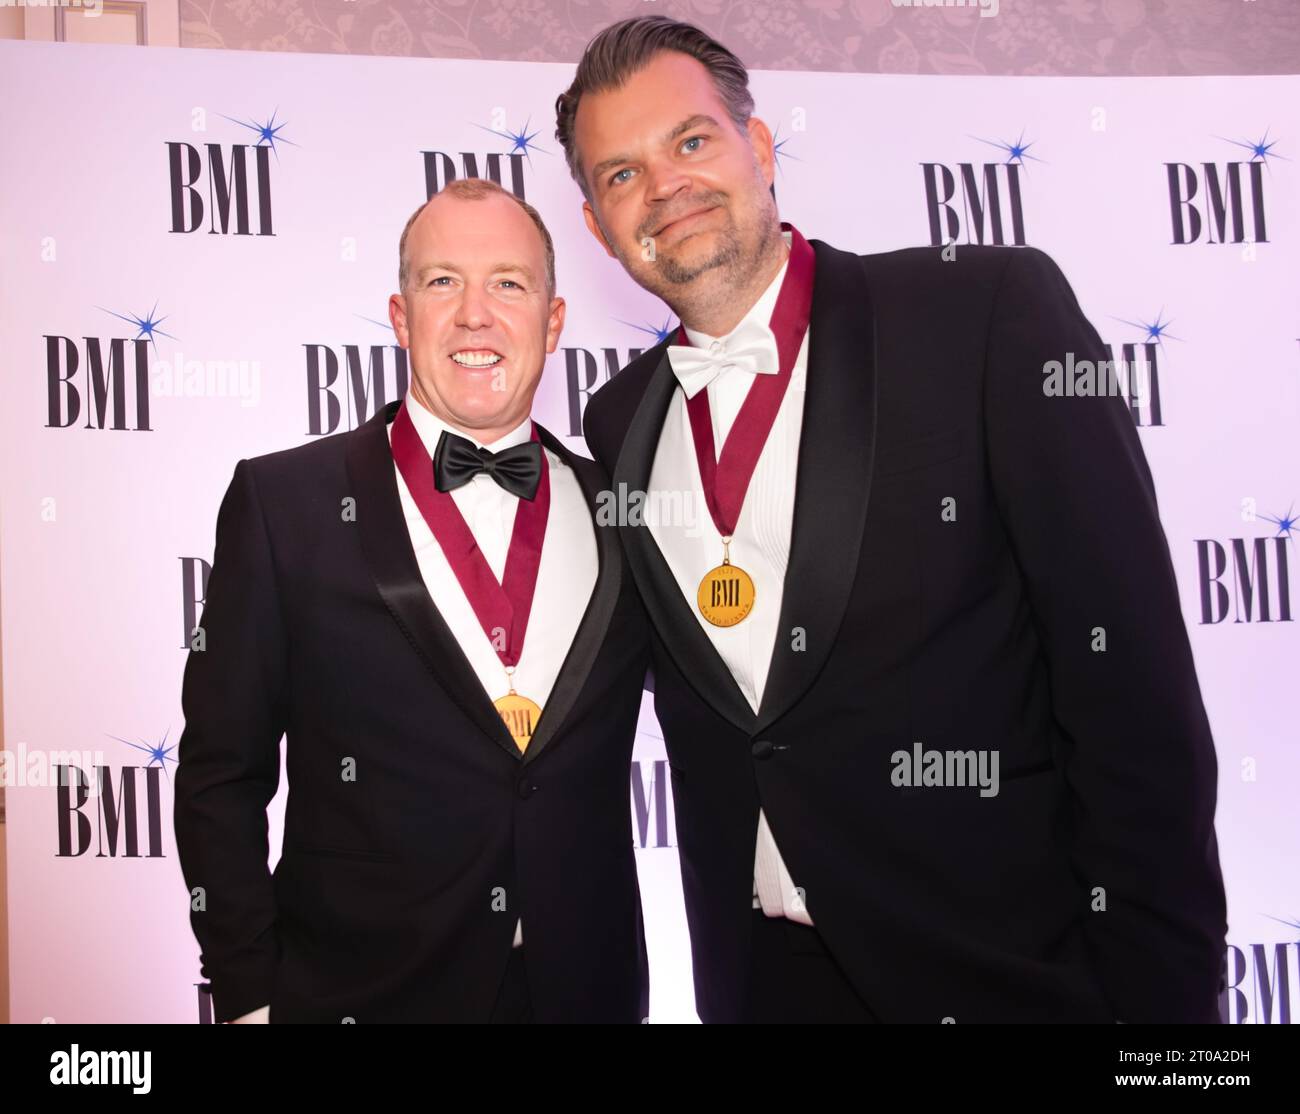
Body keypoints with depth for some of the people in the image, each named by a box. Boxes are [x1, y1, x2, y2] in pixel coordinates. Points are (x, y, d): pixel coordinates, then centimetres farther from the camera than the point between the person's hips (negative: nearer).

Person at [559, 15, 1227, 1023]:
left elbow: (1130, 680, -13)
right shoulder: (618, 426, 3)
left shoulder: (992, 309, -12)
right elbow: (687, 700, 9)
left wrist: (1162, 982, -13)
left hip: (1014, 963, -3)